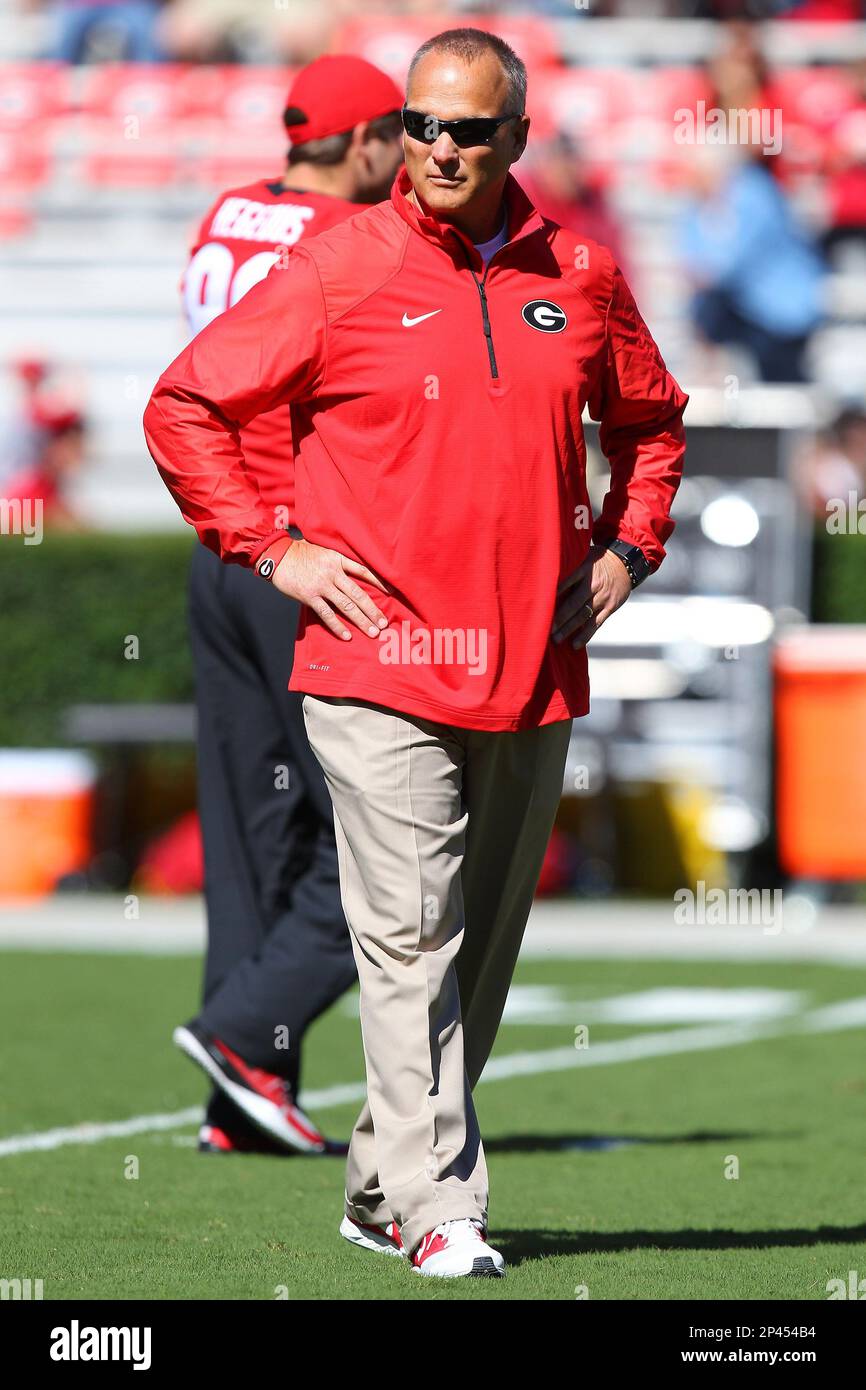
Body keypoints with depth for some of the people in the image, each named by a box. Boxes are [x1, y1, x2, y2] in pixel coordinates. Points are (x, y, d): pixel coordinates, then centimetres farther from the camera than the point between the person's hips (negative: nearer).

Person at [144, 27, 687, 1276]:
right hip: (381, 671, -5)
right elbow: (185, 407, 0)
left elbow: (651, 420, 26)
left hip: (536, 678, 5)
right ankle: (436, 1210, -12)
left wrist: (626, 549, 12)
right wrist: (270, 549, -5)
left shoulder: (582, 277, 8)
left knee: (484, 946, 11)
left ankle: (381, 1189, 23)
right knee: (409, 938, -11)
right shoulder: (340, 271, -3)